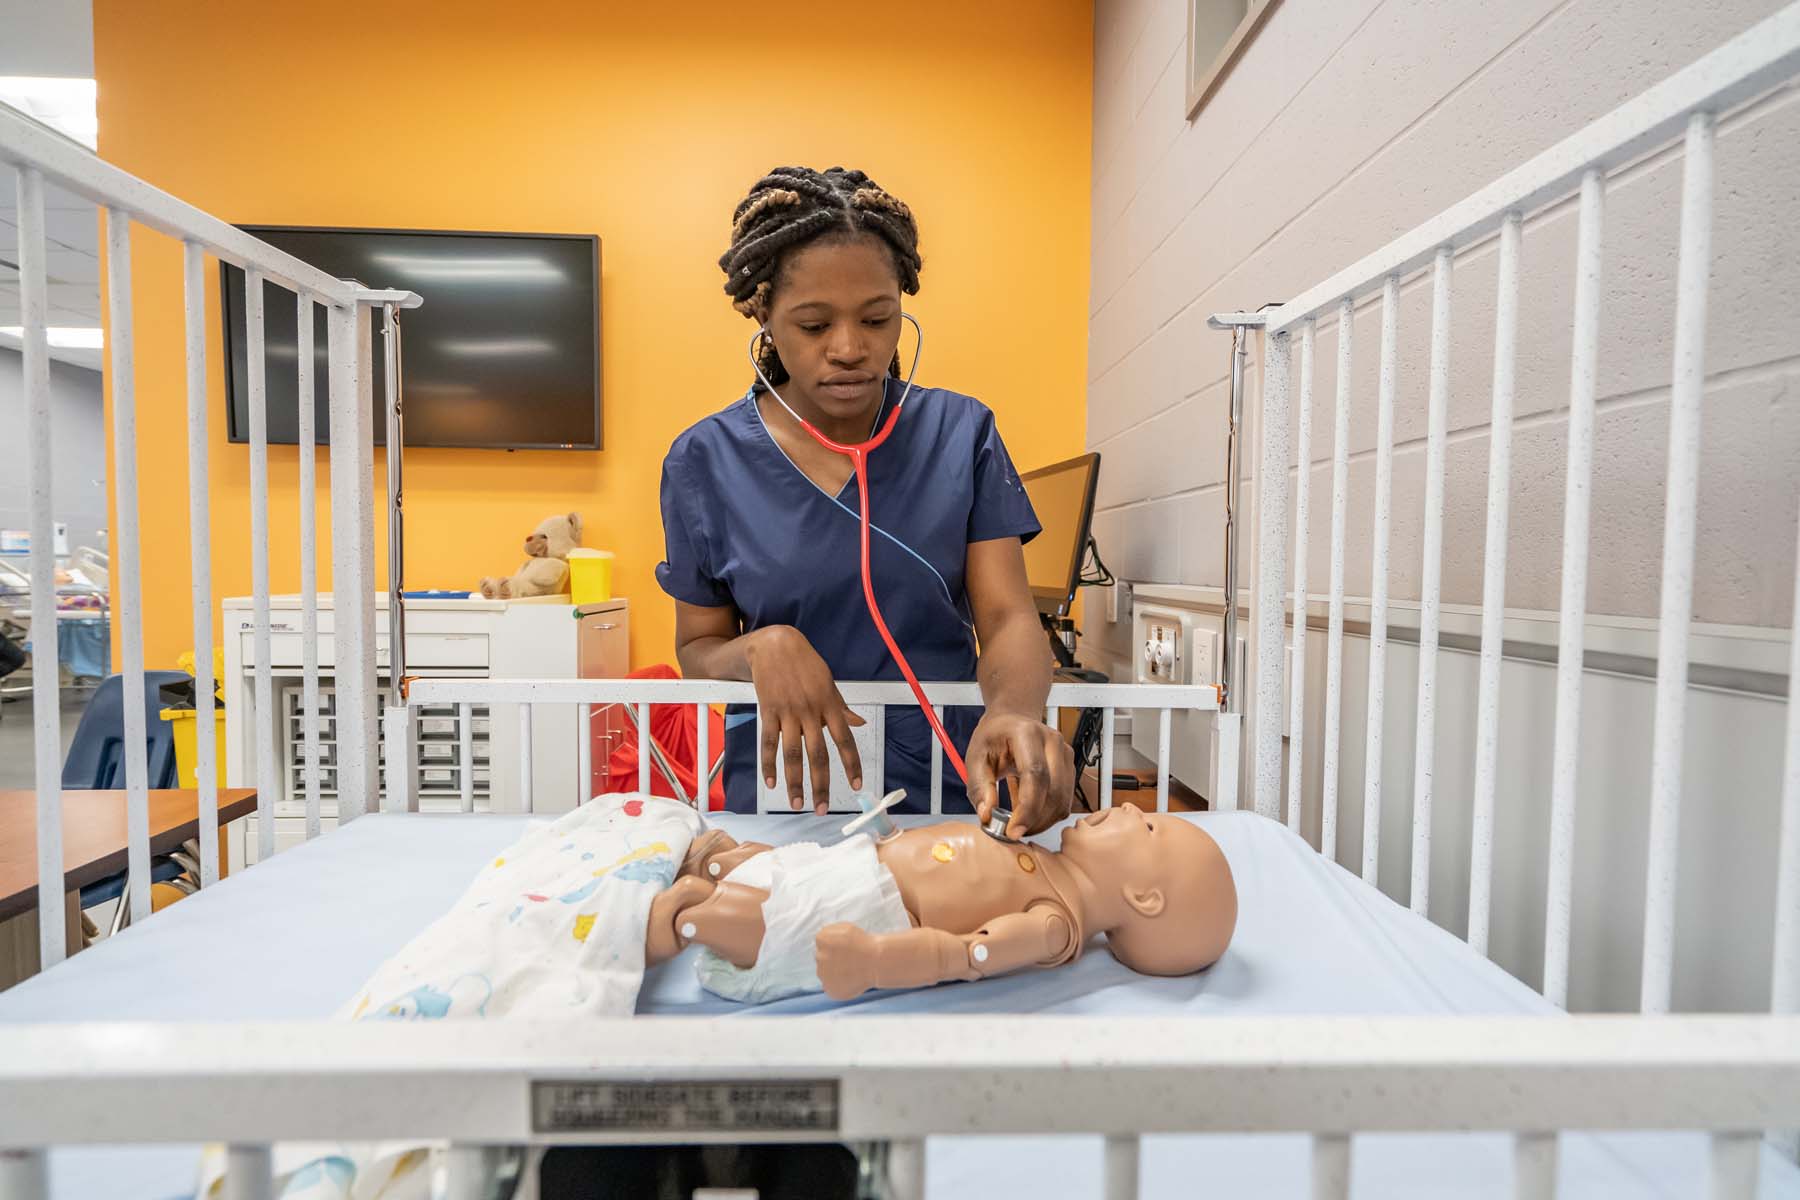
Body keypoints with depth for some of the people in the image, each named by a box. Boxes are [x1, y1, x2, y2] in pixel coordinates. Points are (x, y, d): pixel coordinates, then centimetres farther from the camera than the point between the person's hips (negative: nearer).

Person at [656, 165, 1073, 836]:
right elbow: (698, 649, 5)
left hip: (950, 789, 0)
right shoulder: (705, 461, -2)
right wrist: (762, 648, -18)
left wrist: (1013, 708, -27)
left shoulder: (962, 434, 0)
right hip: (784, 793, 1)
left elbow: (1008, 616, -5)